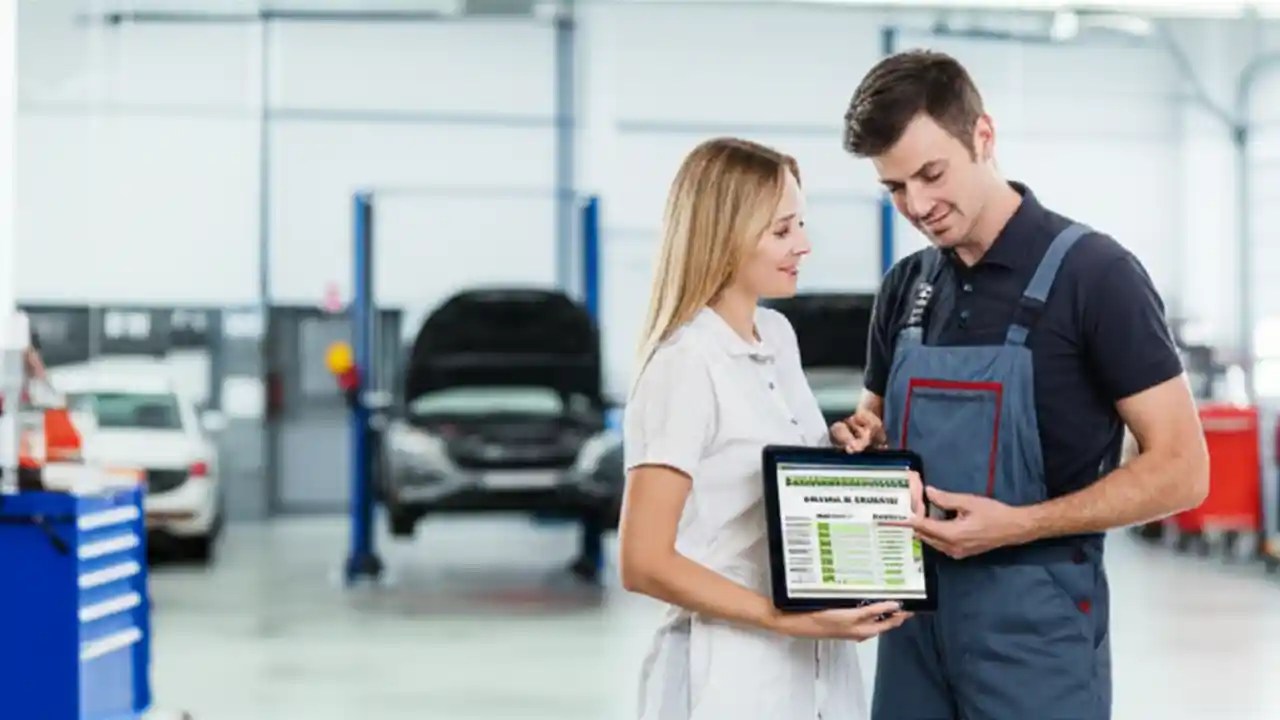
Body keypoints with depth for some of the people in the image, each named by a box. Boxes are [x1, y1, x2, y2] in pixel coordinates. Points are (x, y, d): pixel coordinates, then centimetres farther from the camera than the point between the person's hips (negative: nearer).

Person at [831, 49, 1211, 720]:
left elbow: (1179, 471, -12)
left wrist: (1017, 524, -22)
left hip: (1035, 625, -6)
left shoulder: (1091, 272, -10)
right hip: (915, 615, 6)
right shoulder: (905, 287, 8)